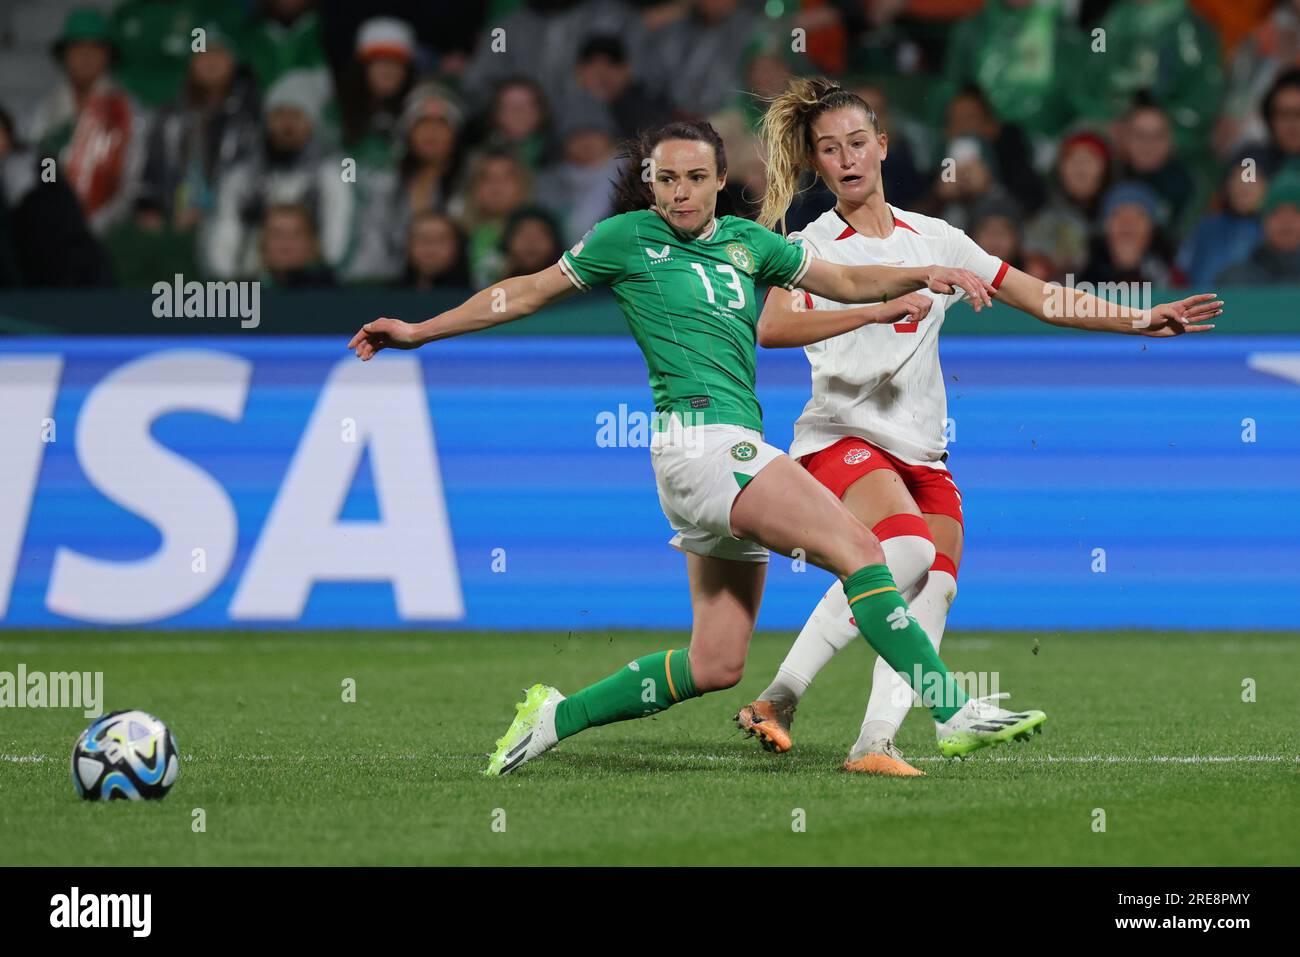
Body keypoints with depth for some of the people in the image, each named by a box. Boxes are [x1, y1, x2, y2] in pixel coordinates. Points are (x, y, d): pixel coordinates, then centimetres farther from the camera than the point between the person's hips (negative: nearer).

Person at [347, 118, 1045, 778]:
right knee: (858, 548, -20)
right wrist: (419, 331, 13)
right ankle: (956, 714, -24)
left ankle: (557, 717, 17)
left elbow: (846, 281, 25)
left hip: (736, 448, 8)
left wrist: (923, 276, 9)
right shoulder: (628, 238, 2)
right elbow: (530, 292, 12)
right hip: (698, 433, -8)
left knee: (714, 666, 6)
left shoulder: (745, 241, 17)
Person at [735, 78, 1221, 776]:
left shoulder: (933, 240, 14)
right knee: (906, 549, -31)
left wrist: (1138, 321, 9)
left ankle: (874, 743, -22)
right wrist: (874, 309, -31)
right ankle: (778, 700, -27)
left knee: (934, 588, -15)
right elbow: (772, 328, -20)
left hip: (922, 454, 6)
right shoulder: (808, 248, 1)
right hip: (841, 438, -5)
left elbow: (1043, 299, 17)